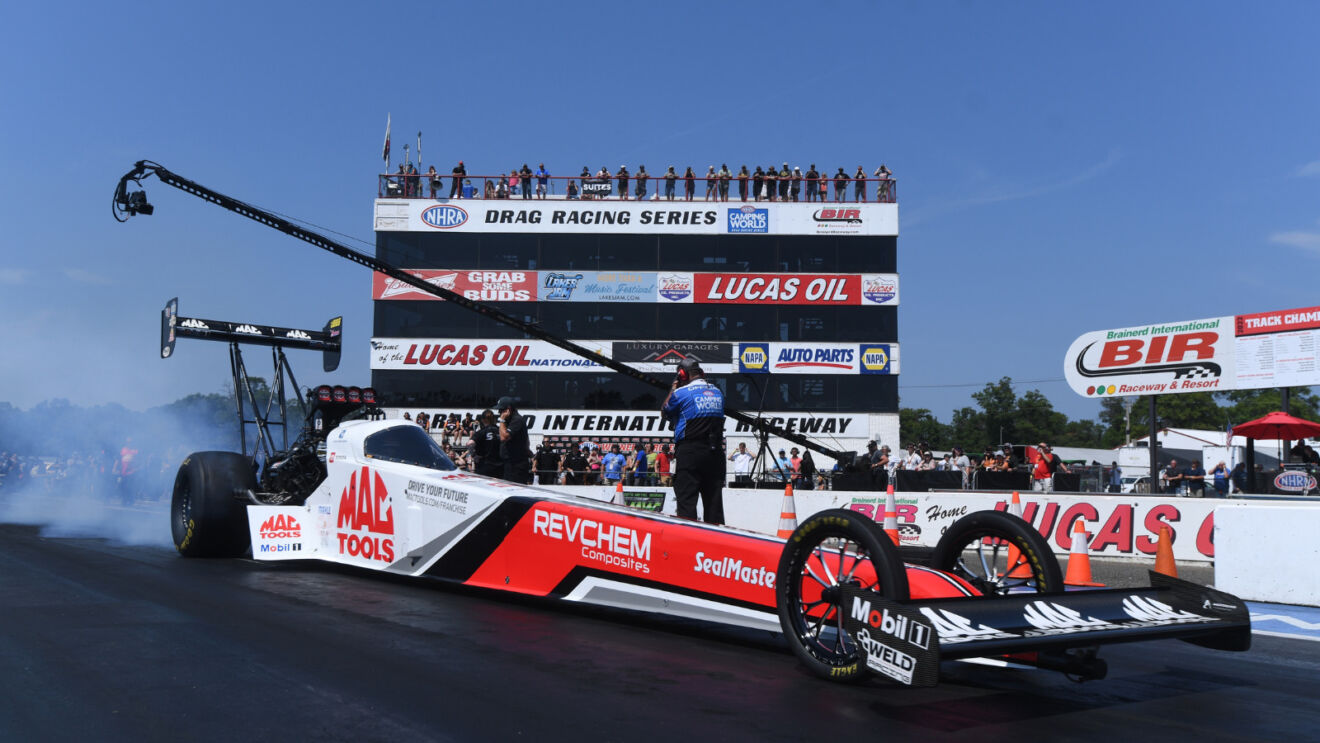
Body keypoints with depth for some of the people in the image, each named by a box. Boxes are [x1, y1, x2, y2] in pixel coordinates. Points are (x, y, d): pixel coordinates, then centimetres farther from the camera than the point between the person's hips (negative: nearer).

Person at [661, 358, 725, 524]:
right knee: (714, 500, 11)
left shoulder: (681, 392, -6)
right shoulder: (717, 392, 10)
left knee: (686, 498, -4)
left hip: (690, 452, -5)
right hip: (715, 452, 5)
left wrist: (673, 388, 20)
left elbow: (665, 412, 7)